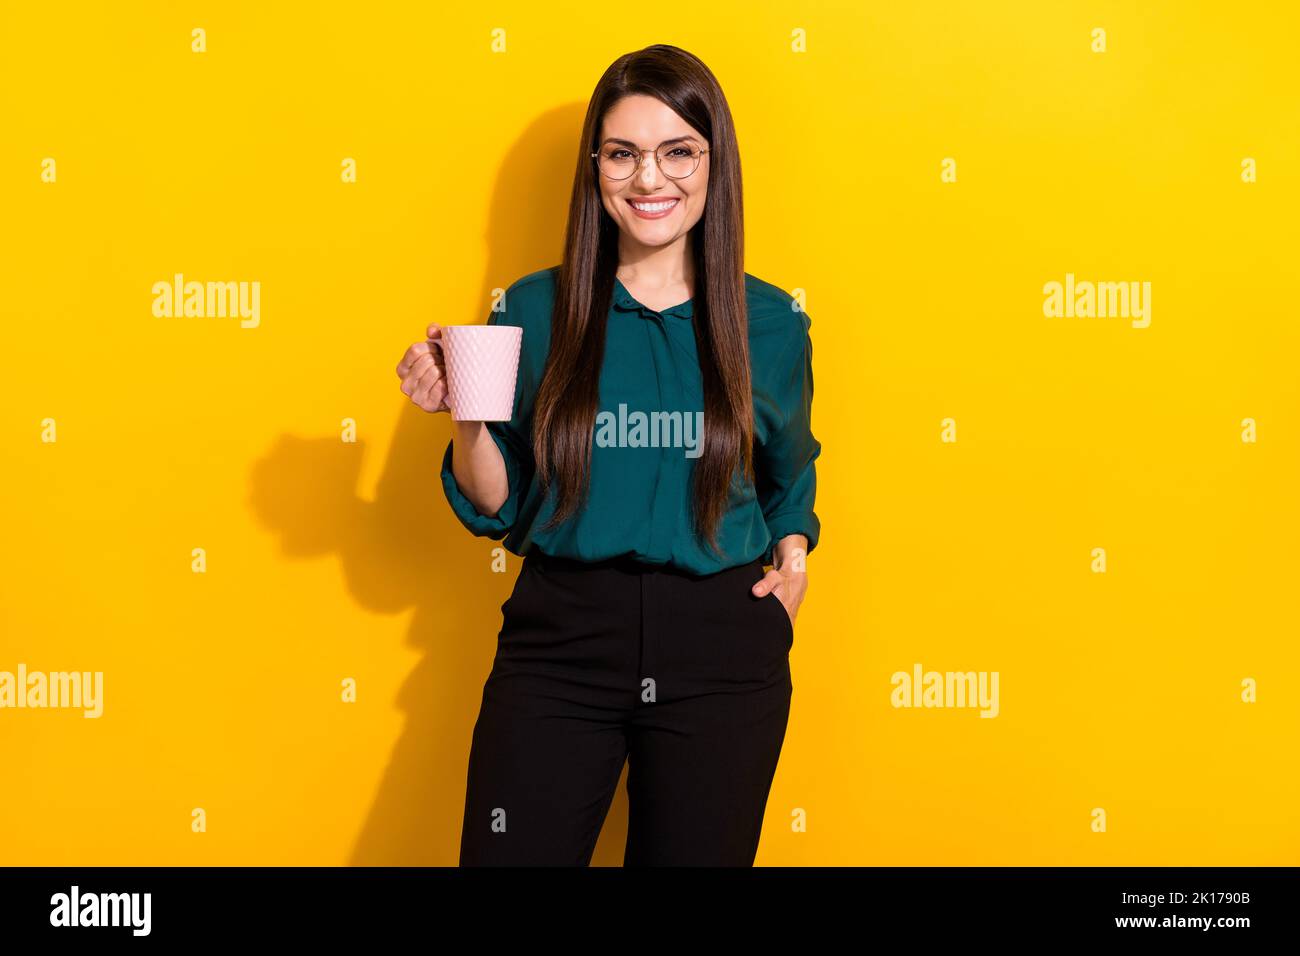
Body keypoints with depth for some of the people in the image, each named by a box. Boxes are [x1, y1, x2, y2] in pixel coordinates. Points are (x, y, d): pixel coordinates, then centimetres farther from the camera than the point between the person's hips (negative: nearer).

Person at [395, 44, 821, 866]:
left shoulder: (772, 324, 2)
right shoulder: (534, 309, 0)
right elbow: (496, 510, 4)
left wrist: (793, 555, 1)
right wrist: (464, 415, -12)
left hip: (721, 650, 1)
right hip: (559, 641, 0)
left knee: (698, 853, 14)